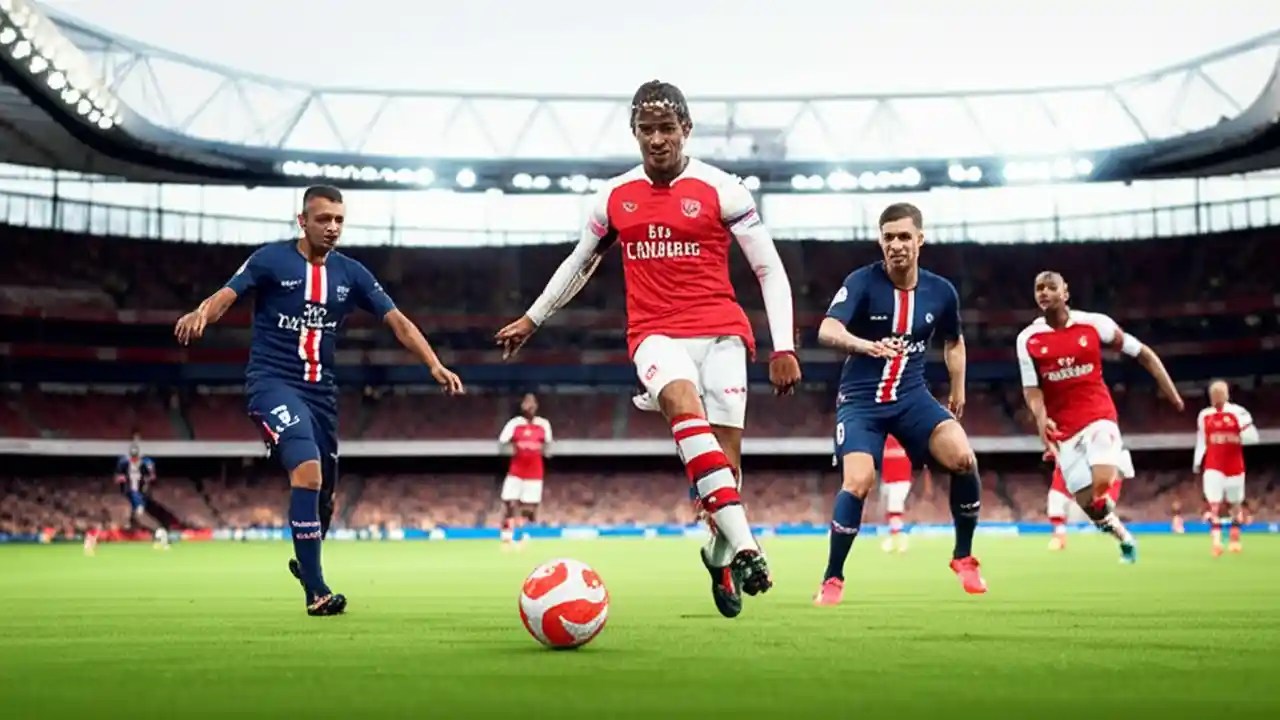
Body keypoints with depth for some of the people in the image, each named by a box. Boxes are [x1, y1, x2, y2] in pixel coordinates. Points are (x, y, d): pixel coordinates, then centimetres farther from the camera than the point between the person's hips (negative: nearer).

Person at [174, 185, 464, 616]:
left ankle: (305, 561, 45)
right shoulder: (271, 260, -6)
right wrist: (201, 313, -40)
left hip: (320, 390, 5)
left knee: (323, 492, 13)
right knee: (307, 470, -26)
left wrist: (435, 365, -12)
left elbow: (398, 321, 2)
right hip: (273, 382, -5)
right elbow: (227, 295, -17)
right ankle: (316, 591, -19)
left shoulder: (350, 274, 5)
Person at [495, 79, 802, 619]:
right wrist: (532, 319, 30)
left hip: (720, 333, -1)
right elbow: (579, 263, 26)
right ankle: (743, 543, -41)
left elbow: (770, 271, 1)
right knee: (685, 407, -32)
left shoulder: (720, 189, 0)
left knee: (726, 457, -5)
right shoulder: (614, 196, 9)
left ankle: (720, 559, 25)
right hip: (655, 334, 1)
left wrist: (783, 347, -7)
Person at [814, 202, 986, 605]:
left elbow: (954, 341, 21)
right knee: (858, 482, -23)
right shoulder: (862, 282, -13)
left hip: (912, 397, 3)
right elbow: (827, 331, -30)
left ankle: (963, 557, 3)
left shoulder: (941, 292, 0)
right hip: (861, 399, -3)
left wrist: (958, 390, 16)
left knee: (962, 457, -20)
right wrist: (868, 346, -48)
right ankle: (832, 580, -2)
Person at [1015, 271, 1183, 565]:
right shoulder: (1028, 339, 0)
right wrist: (1041, 419, -22)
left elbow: (1143, 353, 5)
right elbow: (1031, 387, -1)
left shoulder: (1094, 323, -3)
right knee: (1088, 503, -1)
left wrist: (1172, 394, 3)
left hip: (1098, 416, -2)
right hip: (1064, 429, 2)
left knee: (1102, 483, -26)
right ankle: (1124, 538, 27)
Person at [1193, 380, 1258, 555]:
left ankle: (1235, 539, 27)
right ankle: (1216, 541, -15)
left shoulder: (1238, 413, -6)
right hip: (1213, 467, 1)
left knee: (1235, 503, 12)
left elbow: (1253, 437, -8)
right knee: (1214, 503, -10)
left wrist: (1238, 437, -28)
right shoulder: (1204, 416, 6)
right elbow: (1201, 442, 14)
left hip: (1234, 466, -1)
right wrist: (1197, 463, 8)